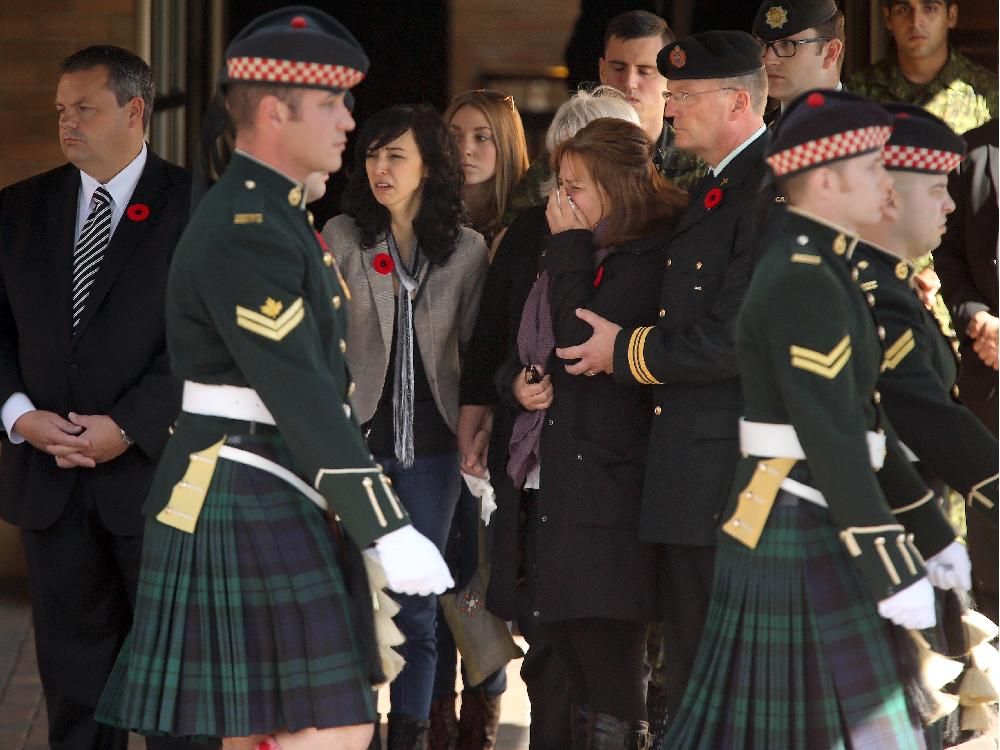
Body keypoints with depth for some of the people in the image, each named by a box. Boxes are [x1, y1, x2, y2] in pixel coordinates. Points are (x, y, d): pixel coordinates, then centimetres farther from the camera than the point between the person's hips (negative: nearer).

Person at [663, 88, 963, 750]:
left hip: (810, 528, 10)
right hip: (799, 543, -10)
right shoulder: (803, 285, -18)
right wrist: (895, 573, -22)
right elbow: (832, 441, -23)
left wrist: (930, 535, 21)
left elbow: (859, 417, 20)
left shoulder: (817, 273, 14)